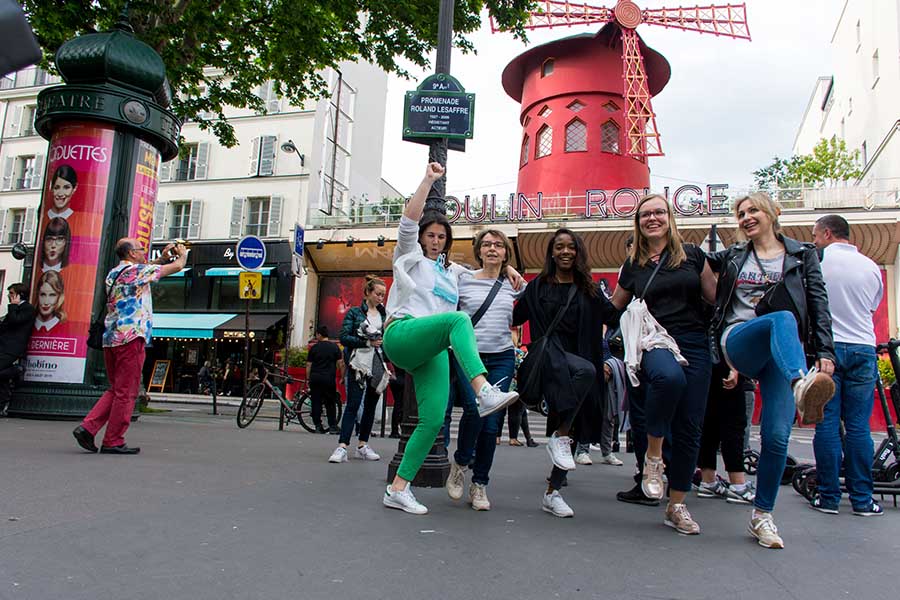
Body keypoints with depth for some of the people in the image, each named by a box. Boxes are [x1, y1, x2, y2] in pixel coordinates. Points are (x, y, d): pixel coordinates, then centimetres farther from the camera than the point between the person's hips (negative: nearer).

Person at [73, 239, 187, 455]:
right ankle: (113, 441, 4)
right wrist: (182, 255, 19)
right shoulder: (135, 271, -7)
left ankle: (87, 427, 8)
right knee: (126, 392, -1)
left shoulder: (114, 273, 17)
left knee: (116, 390, 17)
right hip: (131, 337, -9)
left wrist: (163, 257, 31)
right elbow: (176, 267, -1)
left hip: (111, 338, 9)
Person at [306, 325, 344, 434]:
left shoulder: (314, 347, 4)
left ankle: (318, 426, 4)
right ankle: (332, 426, 3)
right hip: (329, 378, 0)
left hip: (315, 377, 1)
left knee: (316, 402, 5)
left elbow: (308, 365, 5)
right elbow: (340, 363, -1)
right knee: (330, 403, 7)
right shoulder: (334, 347, 3)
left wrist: (308, 378, 13)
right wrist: (342, 377, 6)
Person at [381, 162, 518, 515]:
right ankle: (484, 393, -52)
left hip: (433, 351, 6)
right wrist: (428, 180, 0)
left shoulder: (452, 272, 29)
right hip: (402, 334, -5)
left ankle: (398, 489, -1)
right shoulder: (409, 256, 15)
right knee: (458, 320, -35)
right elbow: (409, 220, 2)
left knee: (434, 419, -9)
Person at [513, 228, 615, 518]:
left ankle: (552, 493, 13)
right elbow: (515, 317, 11)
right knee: (585, 370, -36)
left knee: (574, 428, 1)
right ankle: (559, 436, -23)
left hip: (580, 360, 4)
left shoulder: (588, 290, 14)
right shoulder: (538, 286, 9)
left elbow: (614, 316, 7)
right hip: (550, 357, -4)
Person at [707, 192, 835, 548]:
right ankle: (802, 385, -66)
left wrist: (825, 351, -1)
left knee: (777, 436, -12)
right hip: (739, 342, 0)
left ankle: (761, 516, 5)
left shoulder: (802, 255, 16)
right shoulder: (732, 256, 20)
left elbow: (819, 305, 9)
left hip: (782, 352, 0)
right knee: (783, 318, -36)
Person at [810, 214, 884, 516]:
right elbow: (874, 306, 20)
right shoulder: (871, 266, 8)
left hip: (826, 347, -3)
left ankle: (828, 497, 6)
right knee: (858, 426, 6)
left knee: (827, 424, 2)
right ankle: (862, 499, 10)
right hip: (863, 349, 3)